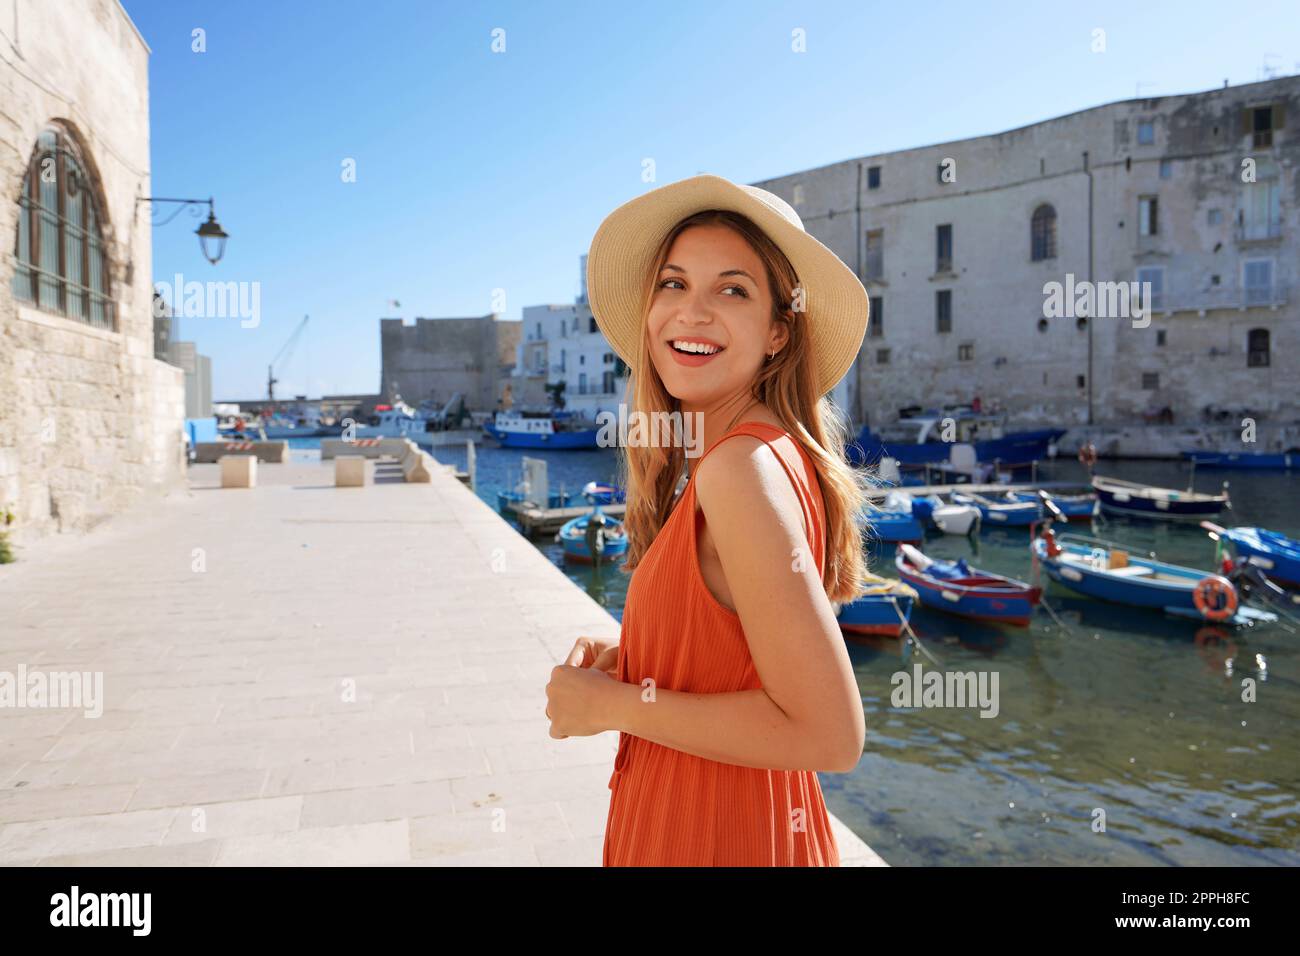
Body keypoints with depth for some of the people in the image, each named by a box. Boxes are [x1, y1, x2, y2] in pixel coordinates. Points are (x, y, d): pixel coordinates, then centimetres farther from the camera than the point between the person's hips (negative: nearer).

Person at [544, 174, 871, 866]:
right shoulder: (756, 451, 2)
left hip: (717, 839, -8)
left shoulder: (743, 466, -26)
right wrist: (622, 657, -3)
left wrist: (614, 705, -20)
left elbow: (829, 735, -28)